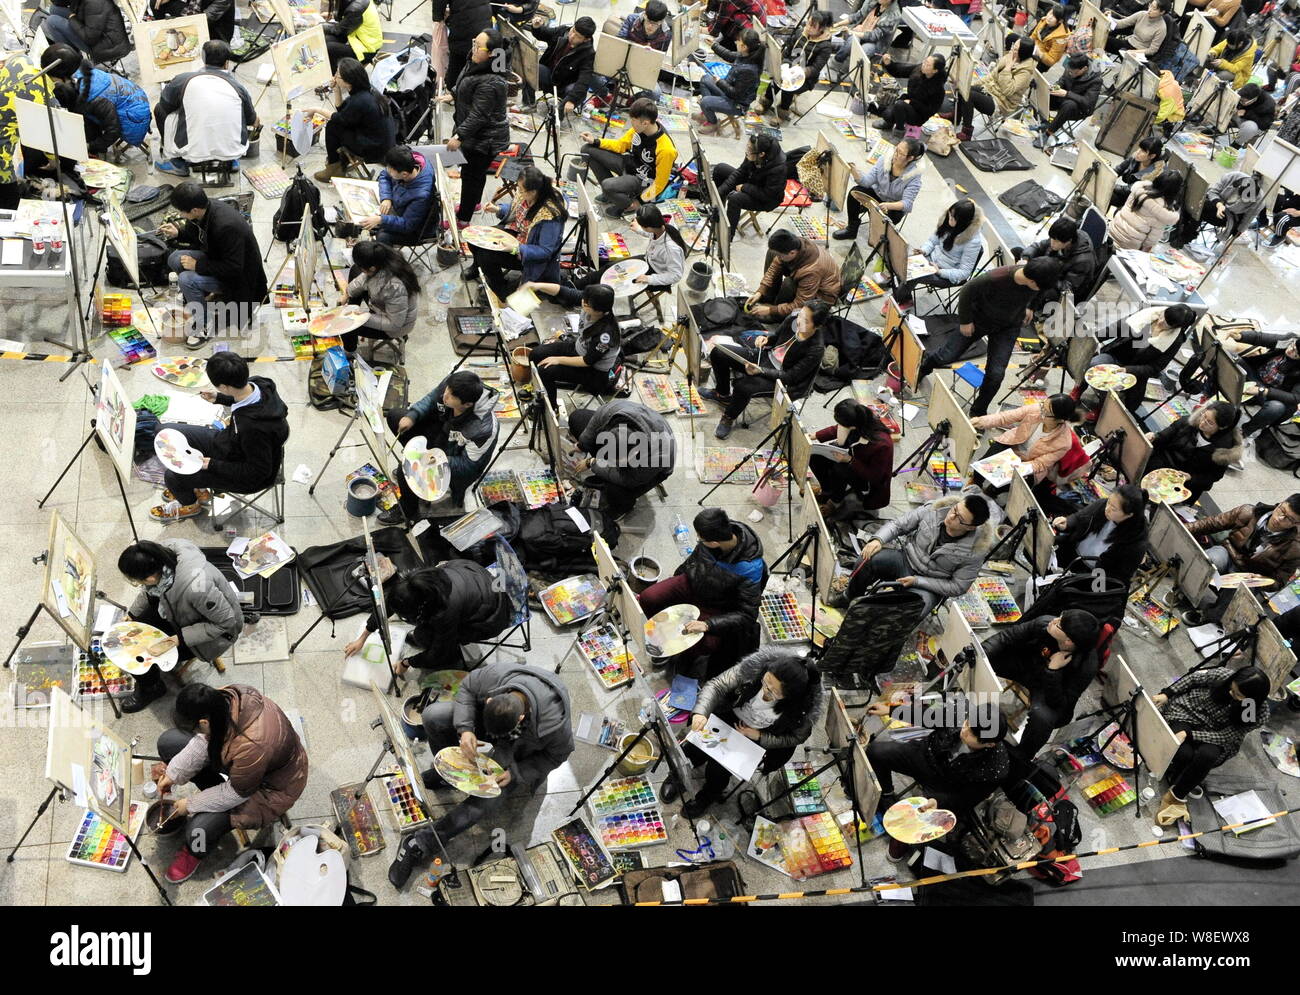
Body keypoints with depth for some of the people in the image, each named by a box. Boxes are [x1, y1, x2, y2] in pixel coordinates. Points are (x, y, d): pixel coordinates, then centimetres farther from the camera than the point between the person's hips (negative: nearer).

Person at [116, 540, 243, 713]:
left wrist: (179, 639, -26)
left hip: (218, 631, -6)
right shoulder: (161, 552, -25)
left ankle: (151, 689, 22)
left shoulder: (196, 587, -44)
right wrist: (131, 616, 0)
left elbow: (226, 622, -27)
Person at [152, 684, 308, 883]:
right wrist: (173, 774, -5)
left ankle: (195, 853, 16)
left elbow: (237, 793, -26)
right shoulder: (224, 697, -25)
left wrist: (190, 805, -13)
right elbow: (204, 740, -5)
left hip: (267, 786, -7)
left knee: (198, 830, -22)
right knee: (167, 743, 0)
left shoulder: (252, 746, -44)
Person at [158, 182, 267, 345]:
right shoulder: (205, 210, -9)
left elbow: (233, 269, -30)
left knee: (186, 280, -24)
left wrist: (198, 265, -25)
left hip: (239, 275, -9)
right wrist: (177, 233, -3)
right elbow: (199, 236, 15)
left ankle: (205, 325, -4)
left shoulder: (227, 226, -36)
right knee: (175, 259, -2)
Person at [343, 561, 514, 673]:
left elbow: (438, 654, -19)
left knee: (424, 635, -19)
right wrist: (362, 638, 8)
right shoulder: (413, 578, -22)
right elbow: (386, 605, -2)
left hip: (490, 617, -7)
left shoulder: (447, 610, -39)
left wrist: (406, 663, -3)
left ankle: (454, 664, 5)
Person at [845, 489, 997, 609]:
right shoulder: (934, 510, -16)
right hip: (905, 557, 2)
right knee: (868, 560, -28)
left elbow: (957, 587, -12)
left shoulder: (975, 550, -21)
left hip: (929, 585, -2)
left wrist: (917, 581, -18)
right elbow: (898, 524, -3)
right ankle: (851, 601, 1)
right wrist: (878, 539, -24)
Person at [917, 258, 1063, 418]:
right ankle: (926, 361, 49)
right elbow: (967, 291, -22)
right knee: (949, 355, 13)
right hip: (979, 320, -3)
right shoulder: (995, 279, -40)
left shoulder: (1036, 275, -26)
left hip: (1009, 327, 3)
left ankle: (978, 412, 19)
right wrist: (965, 320, -14)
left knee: (996, 373, -5)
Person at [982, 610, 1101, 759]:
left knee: (1042, 717, -37)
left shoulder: (1086, 666, -35)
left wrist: (1053, 670, -40)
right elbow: (1007, 636, -15)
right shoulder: (1045, 622, -28)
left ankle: (1021, 757, -2)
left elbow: (1059, 704, -29)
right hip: (1026, 666, 4)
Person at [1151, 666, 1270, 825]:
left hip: (1214, 736, 0)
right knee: (1184, 754, -30)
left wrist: (1188, 734, -29)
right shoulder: (1223, 674, -22)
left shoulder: (1259, 715, -23)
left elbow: (1224, 737, -21)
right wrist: (1167, 694, -9)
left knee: (1207, 755, -34)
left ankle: (1176, 796, -16)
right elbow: (1193, 677, -2)